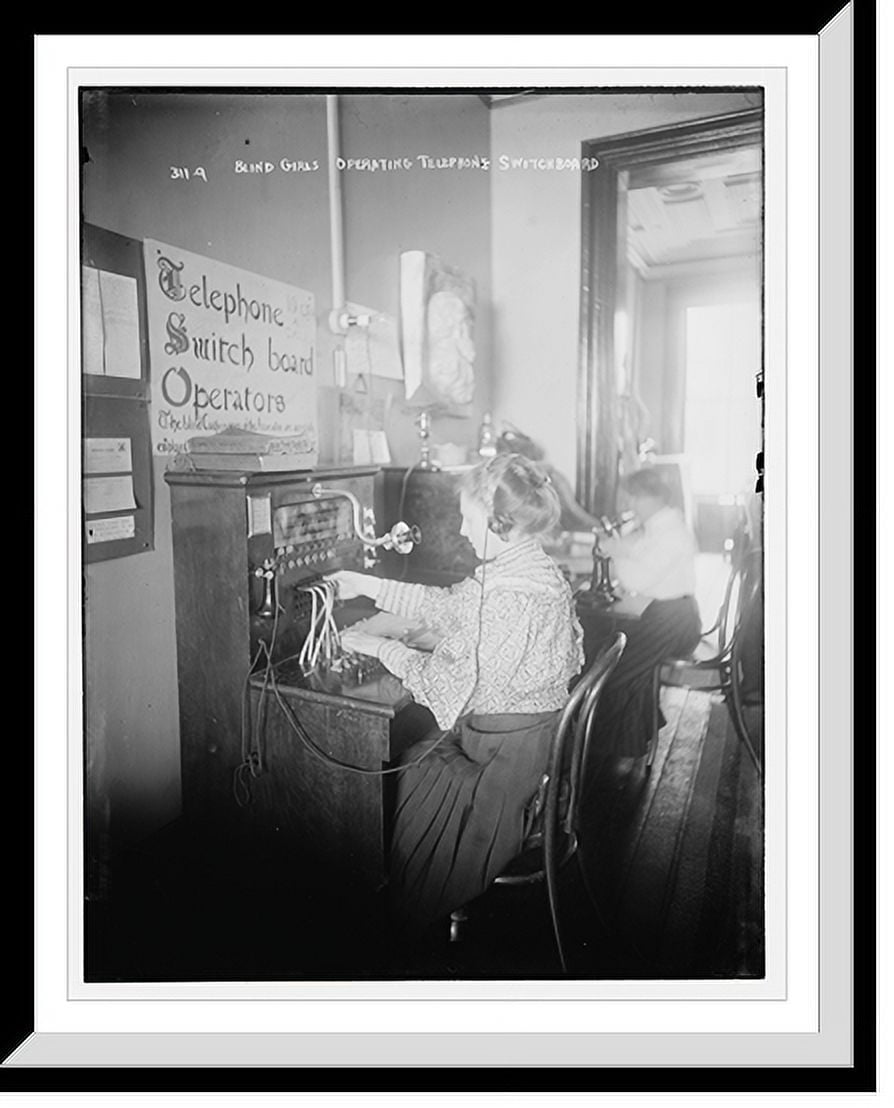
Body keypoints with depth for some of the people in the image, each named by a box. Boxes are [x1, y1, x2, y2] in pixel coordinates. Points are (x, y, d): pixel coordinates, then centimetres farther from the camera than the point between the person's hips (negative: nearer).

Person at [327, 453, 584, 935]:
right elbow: (449, 604, 12)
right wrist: (368, 585, 12)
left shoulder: (512, 598, -29)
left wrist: (379, 646, -12)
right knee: (409, 759, 14)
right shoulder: (526, 567, 2)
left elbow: (450, 683, -25)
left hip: (506, 755, -9)